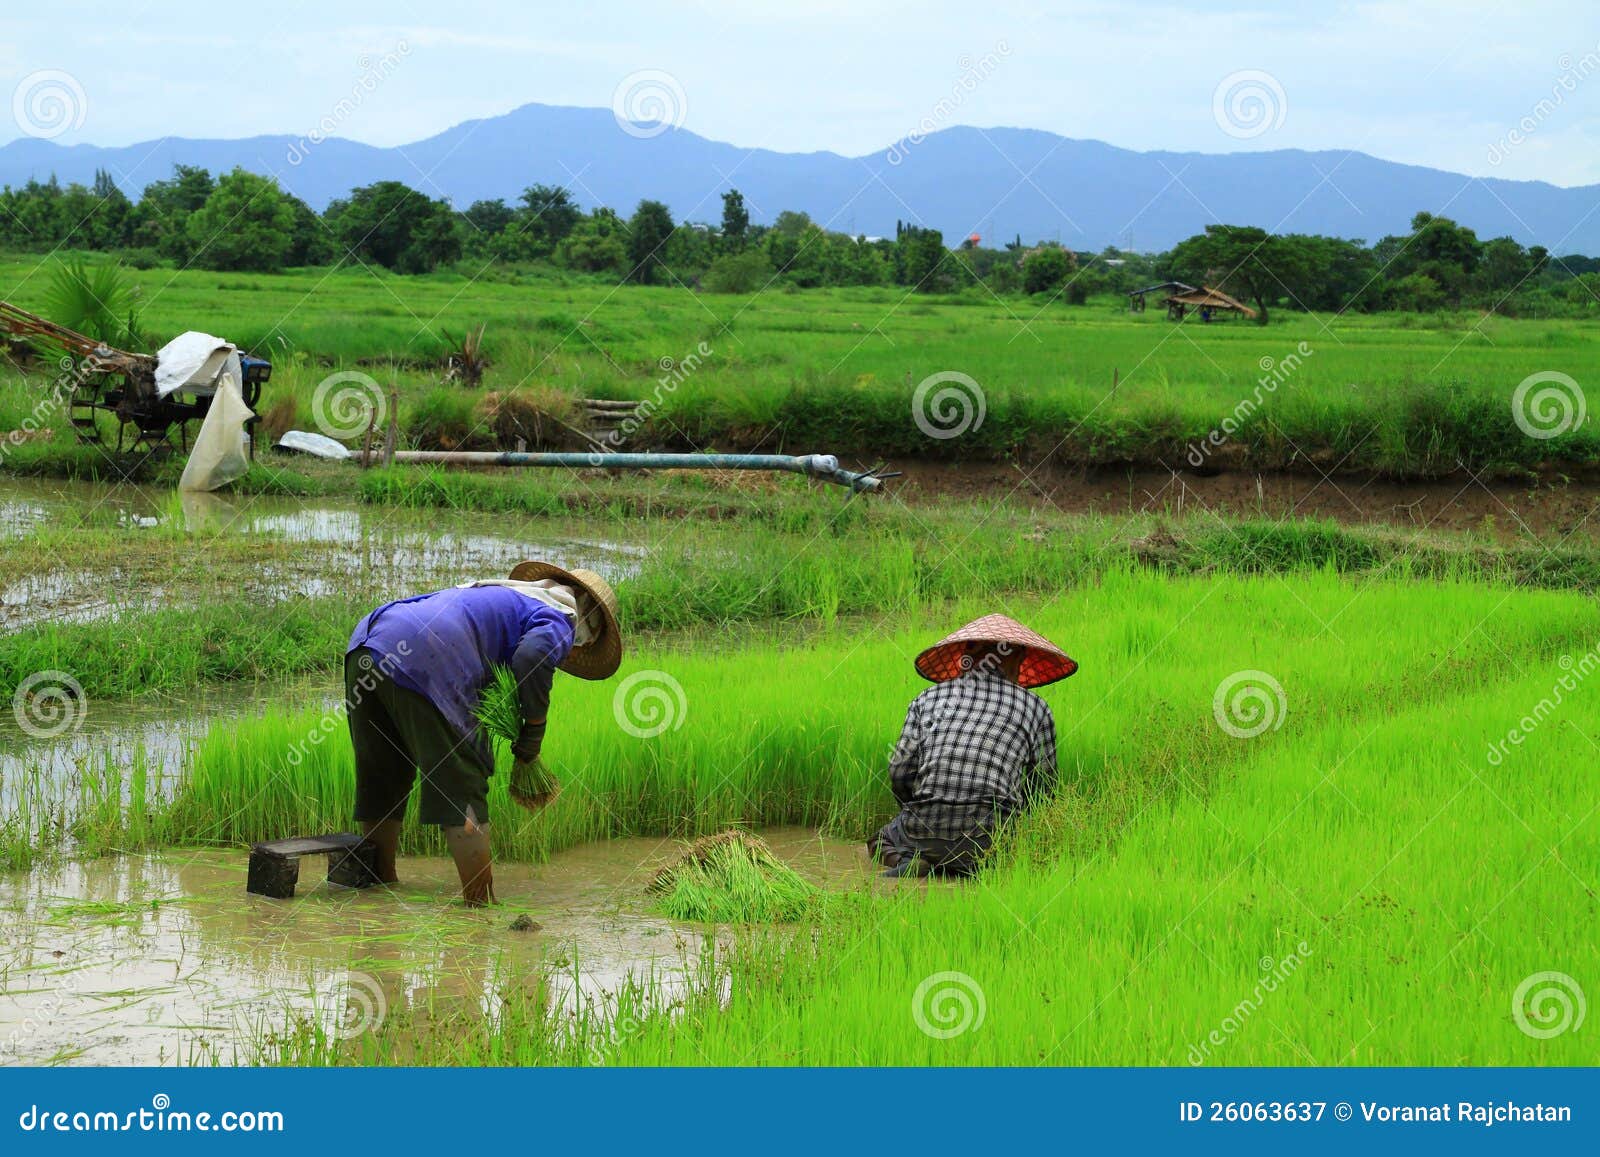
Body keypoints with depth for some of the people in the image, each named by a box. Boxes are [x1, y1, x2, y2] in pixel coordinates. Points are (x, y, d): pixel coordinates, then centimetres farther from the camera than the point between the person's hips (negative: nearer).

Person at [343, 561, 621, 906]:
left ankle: (383, 883, 32)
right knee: (462, 785, -2)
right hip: (422, 662, -9)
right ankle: (479, 904, -3)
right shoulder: (559, 620, 12)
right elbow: (533, 655, -11)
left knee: (380, 782, 20)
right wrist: (534, 727, 1)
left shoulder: (501, 595, 38)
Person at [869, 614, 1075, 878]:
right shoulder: (1035, 708, 12)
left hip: (924, 829, 3)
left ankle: (907, 859, -2)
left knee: (882, 841, 33)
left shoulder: (929, 698, 14)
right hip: (990, 834, -3)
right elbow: (1045, 786, 14)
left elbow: (900, 772, 8)